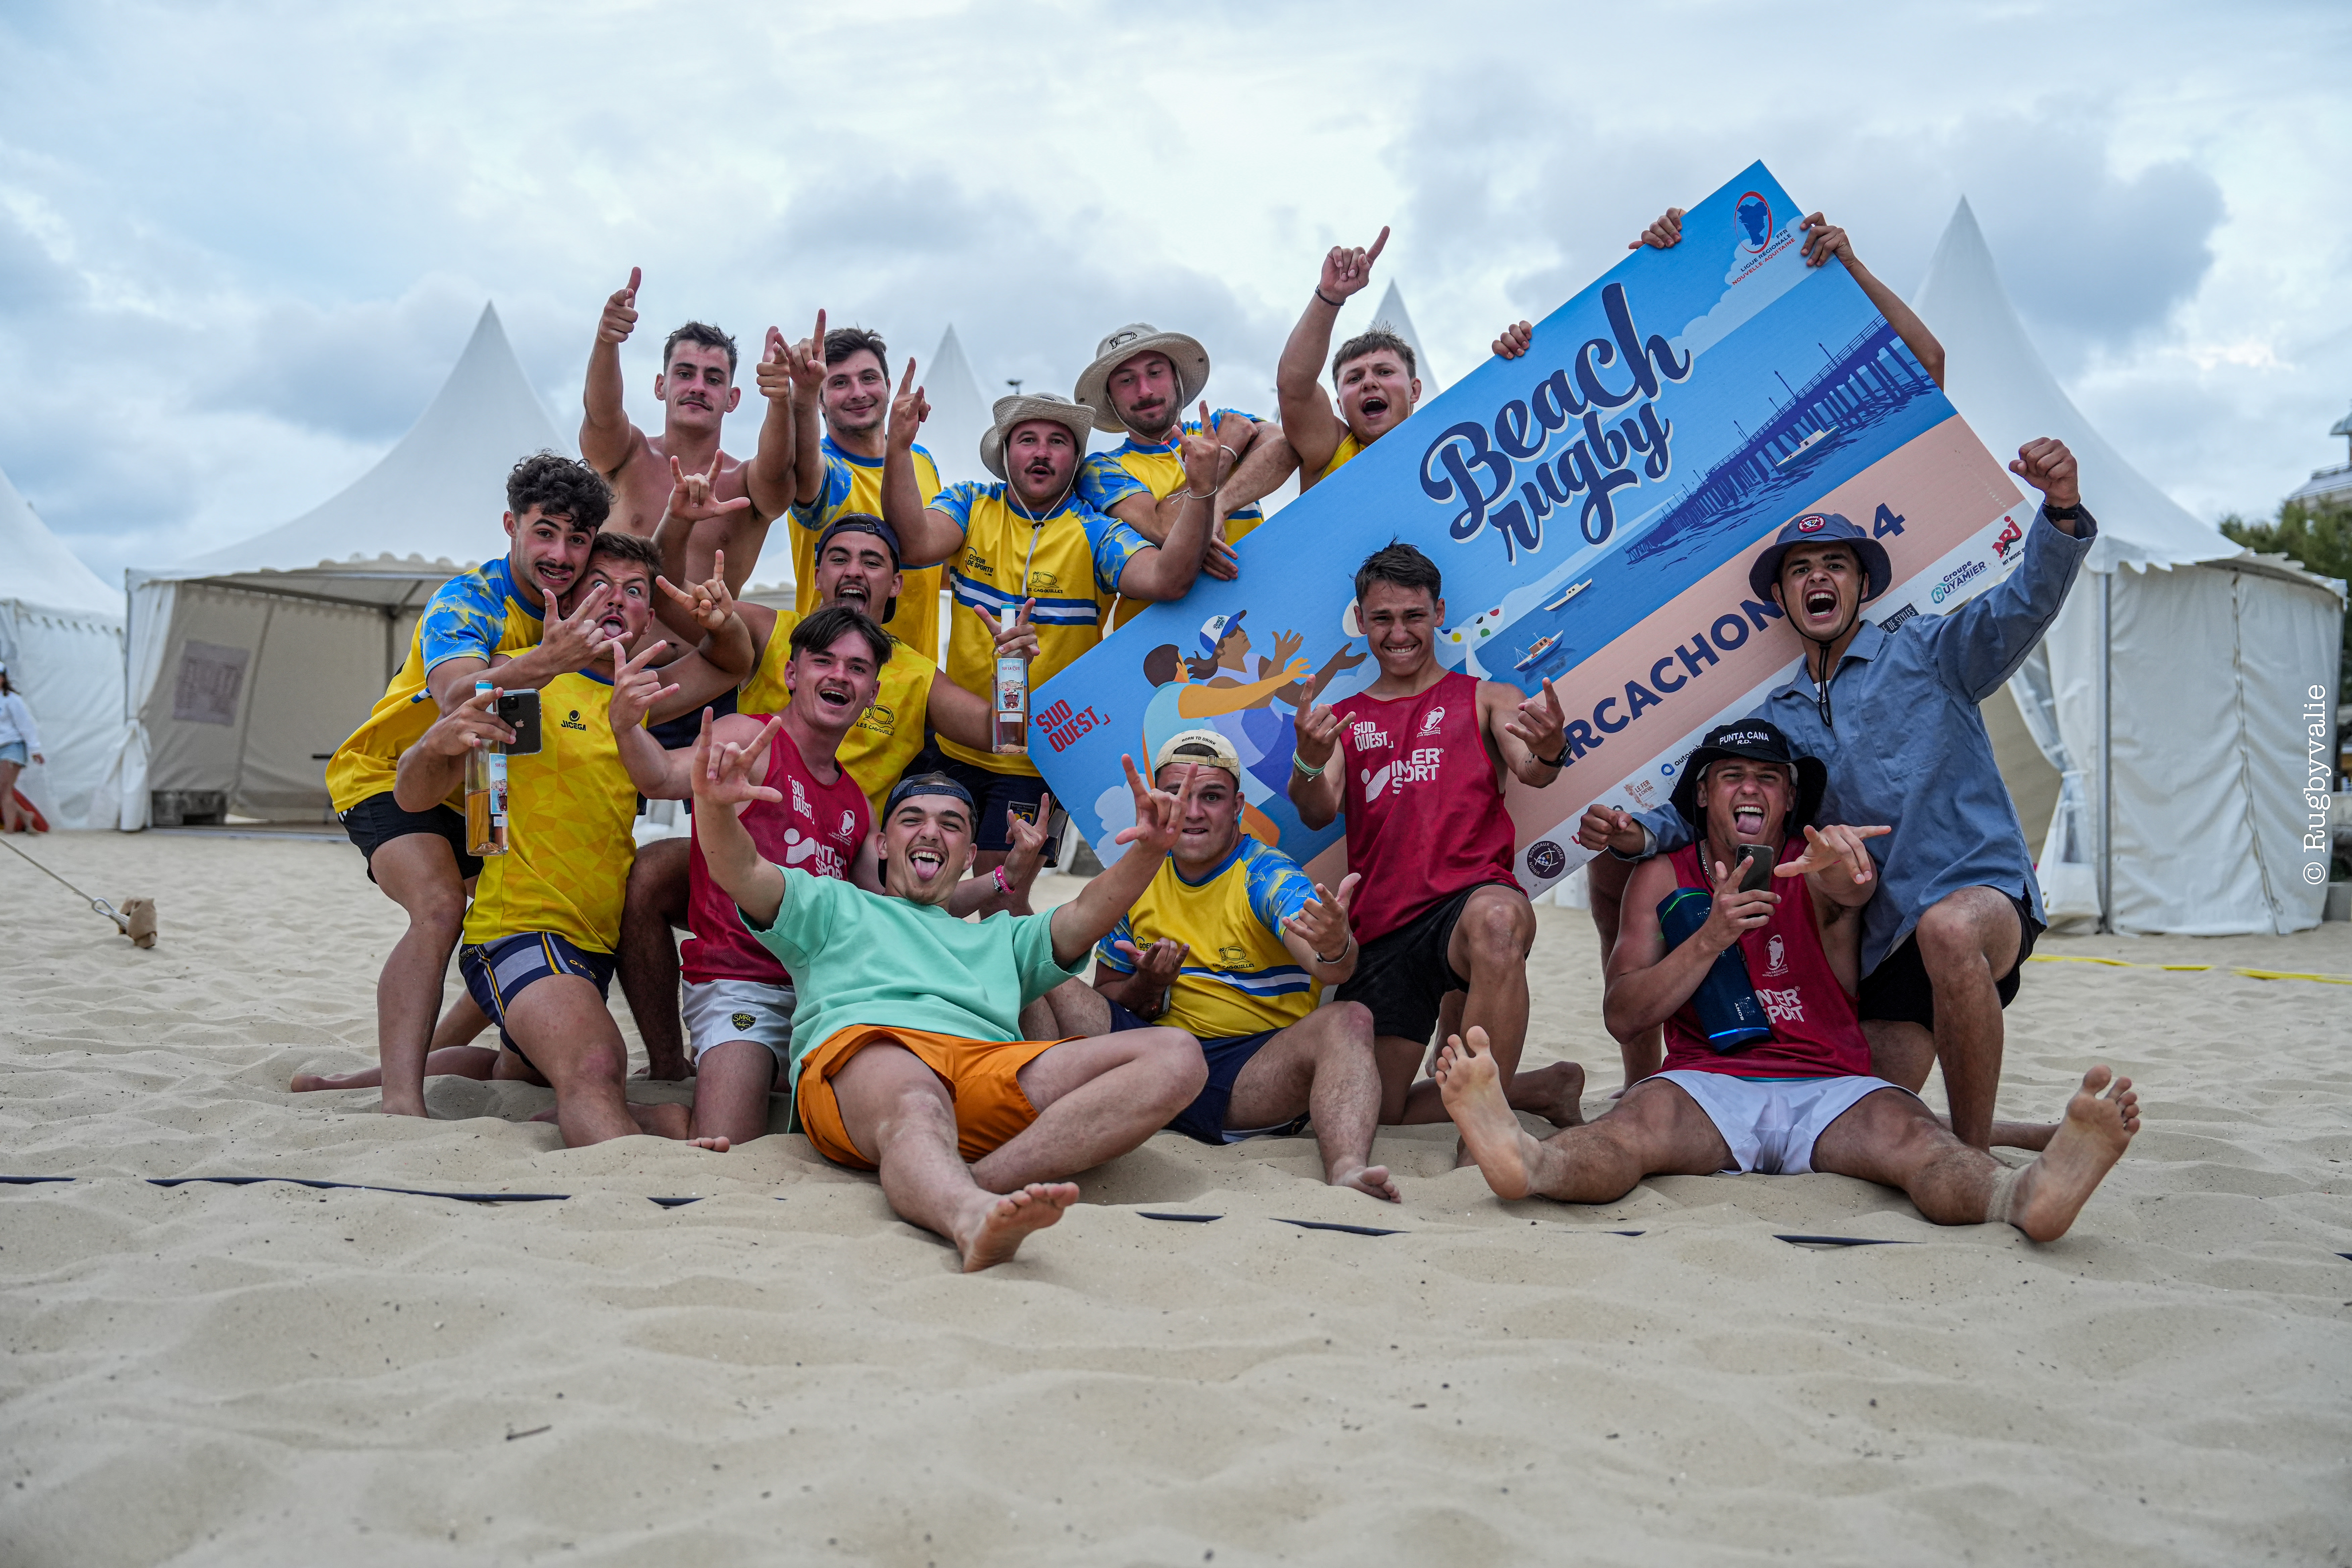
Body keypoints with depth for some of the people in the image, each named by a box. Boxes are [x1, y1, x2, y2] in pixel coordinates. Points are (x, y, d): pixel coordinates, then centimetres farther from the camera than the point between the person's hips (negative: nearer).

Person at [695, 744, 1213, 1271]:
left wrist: (1149, 850, 4)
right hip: (864, 1045, -3)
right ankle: (971, 1220, -74)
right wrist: (713, 805, -5)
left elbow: (1087, 917, 24)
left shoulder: (1000, 937, 42)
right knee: (918, 1108, -42)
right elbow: (741, 873, 19)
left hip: (992, 1064, 3)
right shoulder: (836, 907, 36)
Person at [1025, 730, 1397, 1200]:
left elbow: (1328, 969, -24)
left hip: (1255, 1069, -3)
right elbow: (1104, 1001, 16)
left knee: (1349, 1020, -32)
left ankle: (1346, 1172, -54)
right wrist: (1147, 987, -8)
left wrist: (1335, 947, -50)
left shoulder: (1267, 875, -5)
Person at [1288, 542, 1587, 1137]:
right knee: (1379, 1107, 2)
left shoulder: (1484, 701, 12)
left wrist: (1548, 751, -32)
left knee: (1497, 920, -42)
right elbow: (1318, 815, 3)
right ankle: (1542, 1089, 20)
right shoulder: (1342, 720, 19)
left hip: (1470, 892, -4)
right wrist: (1309, 762, -21)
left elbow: (1531, 773, -6)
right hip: (1381, 928, 4)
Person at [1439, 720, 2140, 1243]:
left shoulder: (1818, 867, 13)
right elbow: (1622, 1014, 5)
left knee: (1910, 1134, -32)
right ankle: (1529, 1160, -66)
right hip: (1709, 1084, -1)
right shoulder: (1662, 878, 14)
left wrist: (1841, 871, -42)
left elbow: (1857, 890, -15)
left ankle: (2025, 1194, -63)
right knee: (1636, 1121, -34)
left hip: (1832, 1090, 1)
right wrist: (1711, 938, -10)